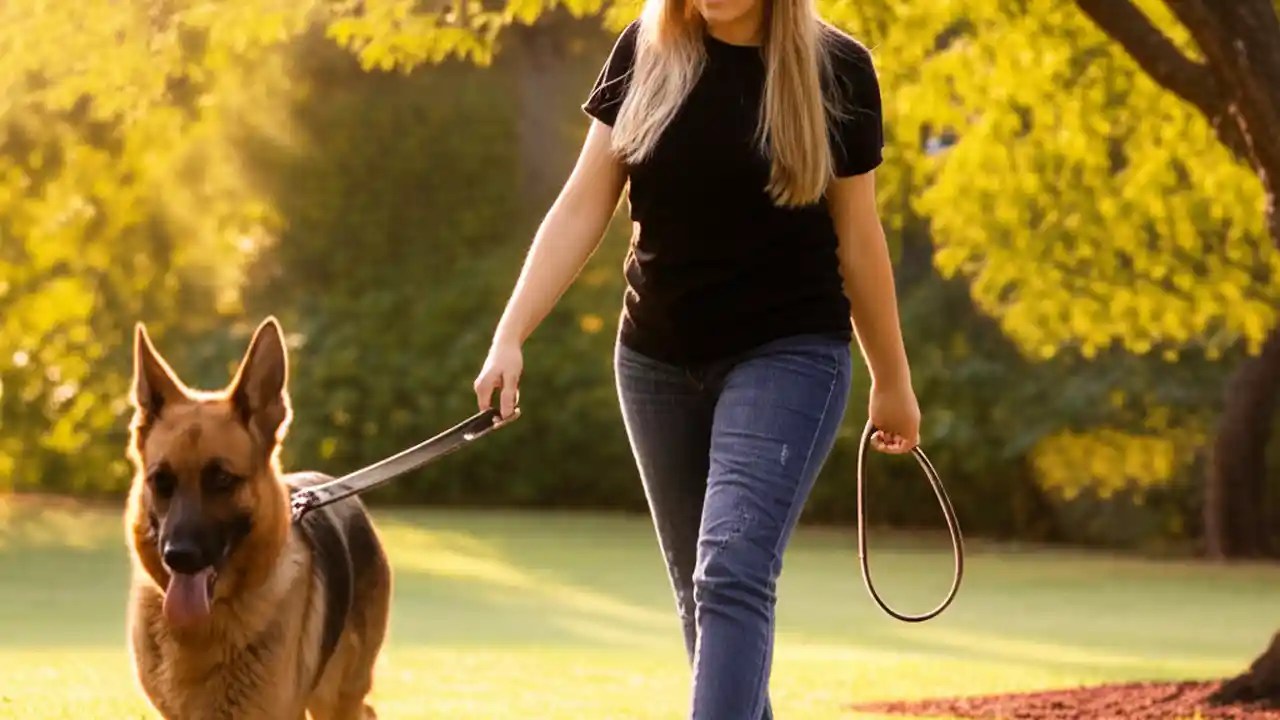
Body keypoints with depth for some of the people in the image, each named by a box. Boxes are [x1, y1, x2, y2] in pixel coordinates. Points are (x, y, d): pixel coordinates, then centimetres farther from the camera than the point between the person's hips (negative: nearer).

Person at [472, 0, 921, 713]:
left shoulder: (835, 69, -8)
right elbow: (582, 208, -1)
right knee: (702, 588, 12)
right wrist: (511, 336, -9)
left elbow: (858, 237, 0)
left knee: (733, 573, -20)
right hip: (658, 360, 4)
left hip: (788, 352, -4)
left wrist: (892, 381, 7)